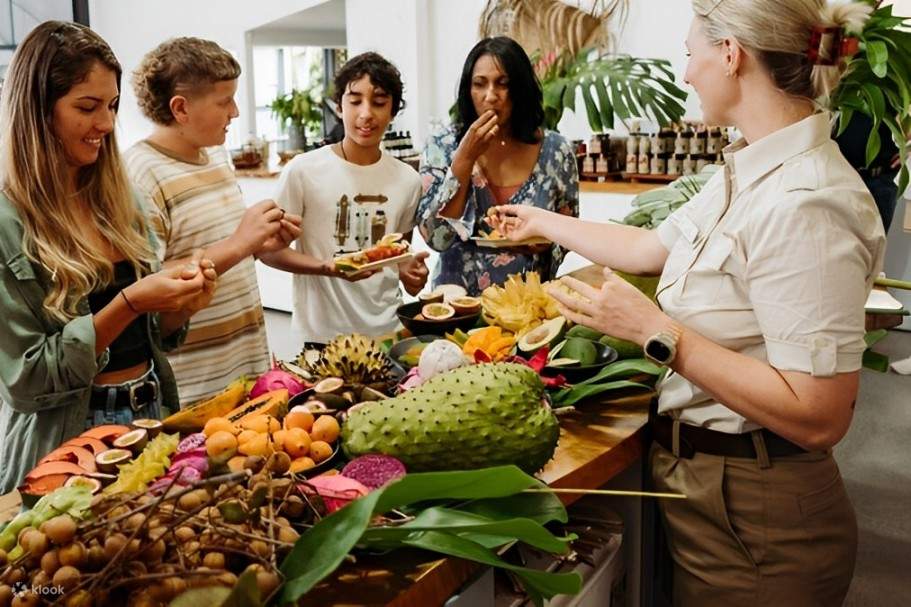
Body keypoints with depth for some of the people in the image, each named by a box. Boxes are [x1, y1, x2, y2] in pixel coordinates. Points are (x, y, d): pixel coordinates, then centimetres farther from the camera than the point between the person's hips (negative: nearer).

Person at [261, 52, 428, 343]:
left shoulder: (407, 179, 1)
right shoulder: (303, 170, -11)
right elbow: (269, 249, -6)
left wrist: (408, 270, -8)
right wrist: (327, 267, -22)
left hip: (387, 331, 3)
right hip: (321, 335, -3)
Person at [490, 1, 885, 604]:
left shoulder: (804, 204, -26)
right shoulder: (748, 174, 4)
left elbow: (820, 417, -28)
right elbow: (648, 247, 16)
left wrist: (657, 332, -25)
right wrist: (542, 222, 26)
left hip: (756, 518, -8)